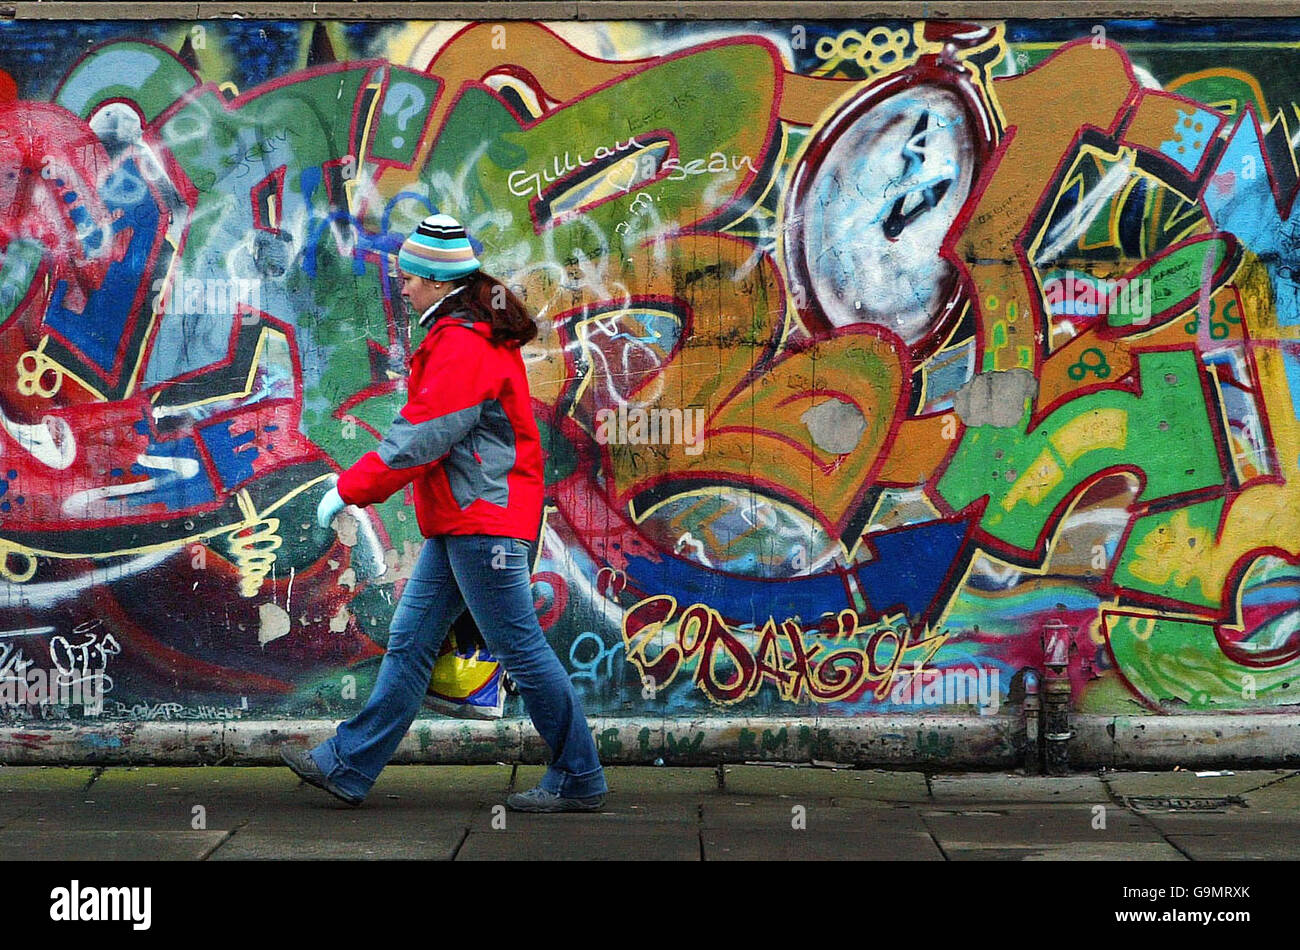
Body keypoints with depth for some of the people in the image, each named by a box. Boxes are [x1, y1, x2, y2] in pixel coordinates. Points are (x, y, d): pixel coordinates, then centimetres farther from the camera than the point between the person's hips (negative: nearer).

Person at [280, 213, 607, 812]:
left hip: (484, 520, -11)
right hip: (458, 522, 11)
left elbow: (423, 434, -19)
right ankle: (347, 767, 16)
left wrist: (349, 488, -11)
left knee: (521, 650, -3)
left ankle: (578, 781, 6)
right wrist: (363, 486, 18)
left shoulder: (462, 342, -17)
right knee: (410, 642, 11)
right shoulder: (476, 333, 16)